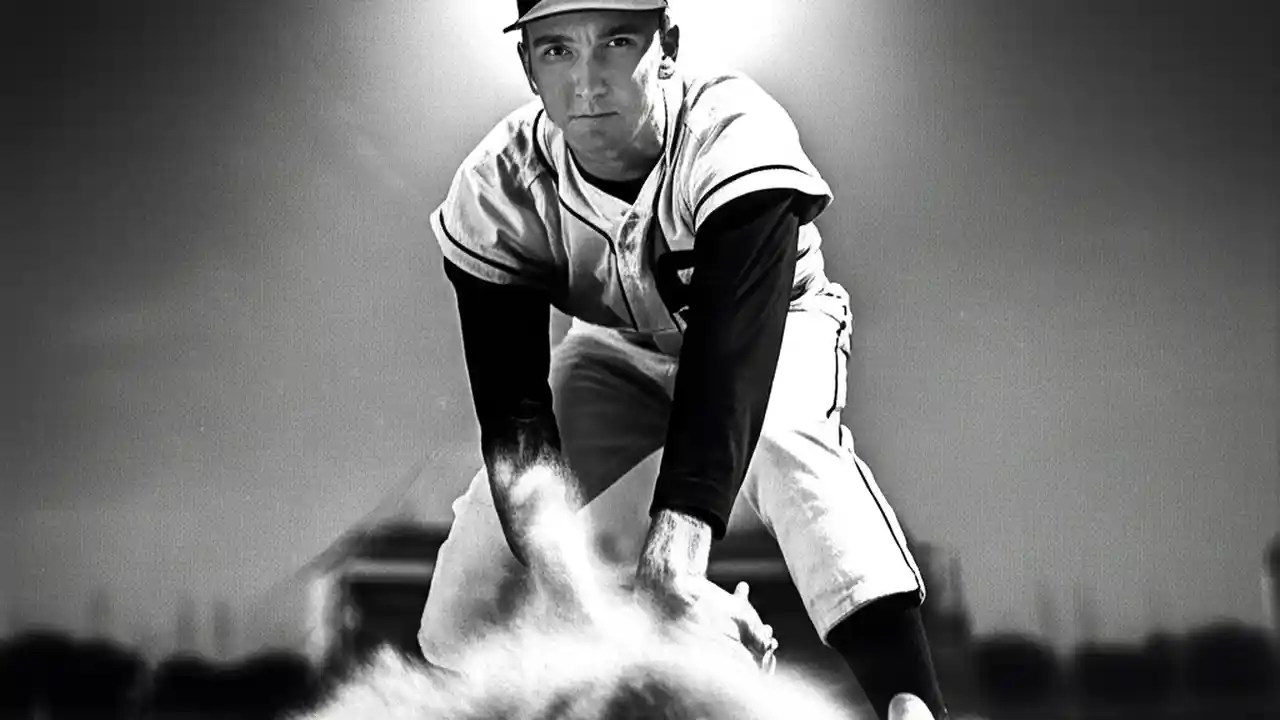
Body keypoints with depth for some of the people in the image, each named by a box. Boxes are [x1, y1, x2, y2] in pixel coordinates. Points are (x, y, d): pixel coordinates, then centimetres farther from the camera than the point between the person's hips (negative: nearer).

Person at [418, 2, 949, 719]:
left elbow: (731, 357, -47)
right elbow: (514, 410, -30)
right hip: (620, 348, 3)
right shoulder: (498, 188, -28)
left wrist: (672, 558, -59)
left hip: (775, 329, -3)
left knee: (784, 437, -39)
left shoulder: (736, 136, -38)